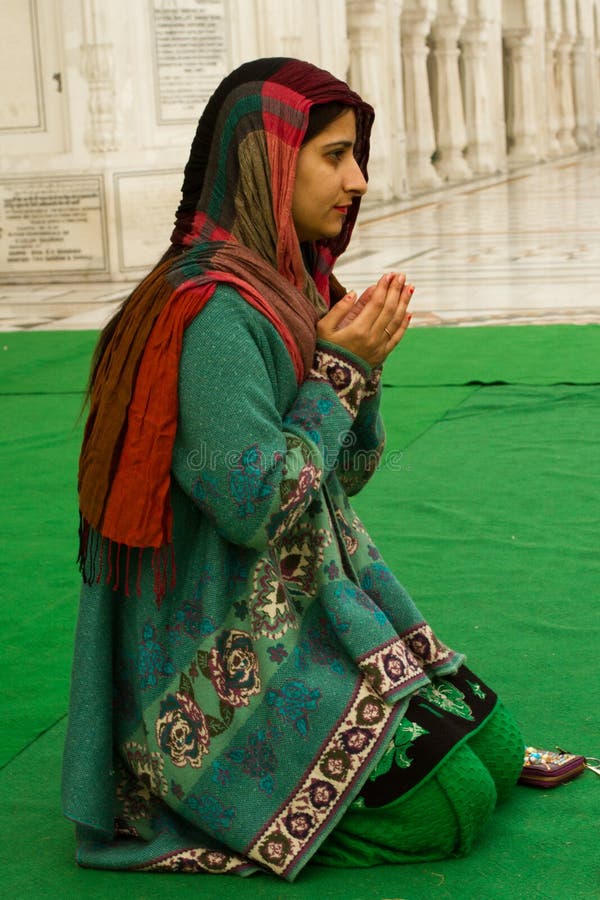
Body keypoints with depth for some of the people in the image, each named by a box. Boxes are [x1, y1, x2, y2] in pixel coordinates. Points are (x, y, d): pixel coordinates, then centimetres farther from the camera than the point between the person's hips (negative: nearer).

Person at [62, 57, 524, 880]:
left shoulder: (297, 290, 8)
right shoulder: (214, 311, -21)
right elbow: (254, 503, -25)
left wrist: (362, 368, -4)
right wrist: (339, 373, -16)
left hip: (311, 607, 10)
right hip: (226, 651, -9)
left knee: (496, 746, 6)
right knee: (446, 805, -13)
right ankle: (229, 812, 2)